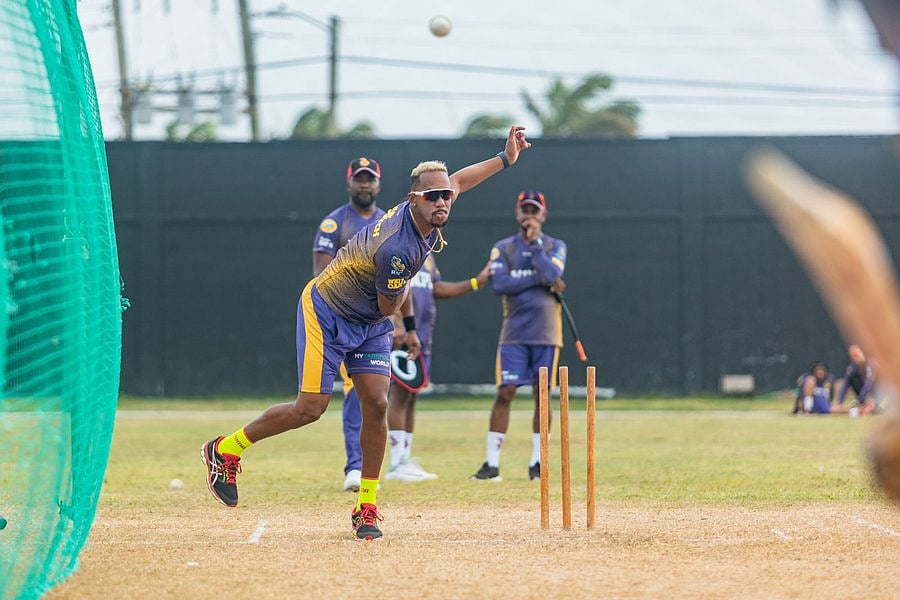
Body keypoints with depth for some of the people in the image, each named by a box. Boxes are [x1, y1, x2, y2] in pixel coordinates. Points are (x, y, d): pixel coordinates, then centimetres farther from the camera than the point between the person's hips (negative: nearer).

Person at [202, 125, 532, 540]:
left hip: (369, 326, 8)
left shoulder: (426, 218, -9)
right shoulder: (398, 248, -34)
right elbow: (389, 306, -19)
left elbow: (457, 180, 14)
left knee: (376, 405, -5)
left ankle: (367, 507, 1)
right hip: (327, 313, -8)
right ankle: (225, 450, 11)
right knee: (311, 408, -9)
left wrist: (505, 158, 14)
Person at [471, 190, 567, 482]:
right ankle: (492, 463, -8)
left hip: (546, 334, 0)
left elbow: (551, 274, -14)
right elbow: (499, 284, -10)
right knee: (505, 392, -8)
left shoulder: (555, 247, 6)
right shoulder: (503, 248, 6)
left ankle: (537, 462, 11)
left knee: (542, 395, 3)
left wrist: (535, 243, -10)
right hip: (514, 334, 0)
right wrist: (541, 279, -13)